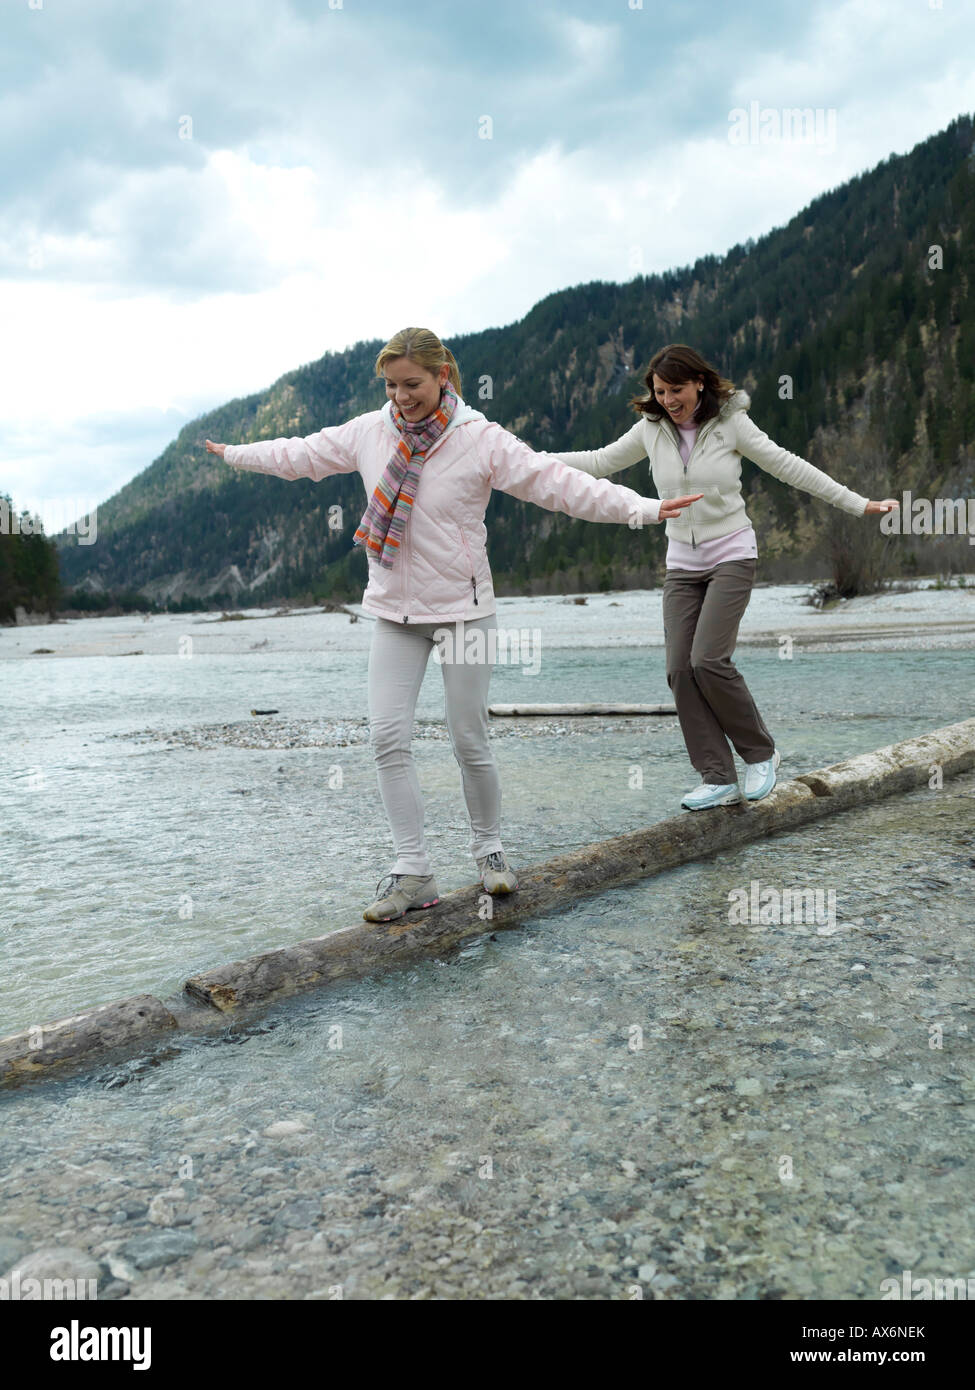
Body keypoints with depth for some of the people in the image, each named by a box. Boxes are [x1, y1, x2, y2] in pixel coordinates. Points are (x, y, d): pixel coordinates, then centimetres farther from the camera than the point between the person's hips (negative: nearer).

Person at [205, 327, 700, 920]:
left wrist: (644, 508, -27)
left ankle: (489, 847, 26)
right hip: (394, 610, 4)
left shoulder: (481, 439, -11)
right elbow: (300, 455, 18)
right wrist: (233, 453, 30)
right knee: (389, 738, -5)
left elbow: (559, 483, -17)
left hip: (462, 607, -3)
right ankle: (414, 871, 4)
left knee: (469, 740, 1)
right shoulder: (368, 432, 2)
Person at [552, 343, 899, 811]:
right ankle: (718, 779, 2)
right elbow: (599, 462, 14)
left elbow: (789, 467, -3)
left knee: (708, 660, -19)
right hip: (681, 565, 5)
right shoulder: (650, 429, 3)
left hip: (731, 557, -4)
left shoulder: (730, 422, -7)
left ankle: (760, 752, 3)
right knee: (680, 669, -6)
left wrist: (857, 504, -2)